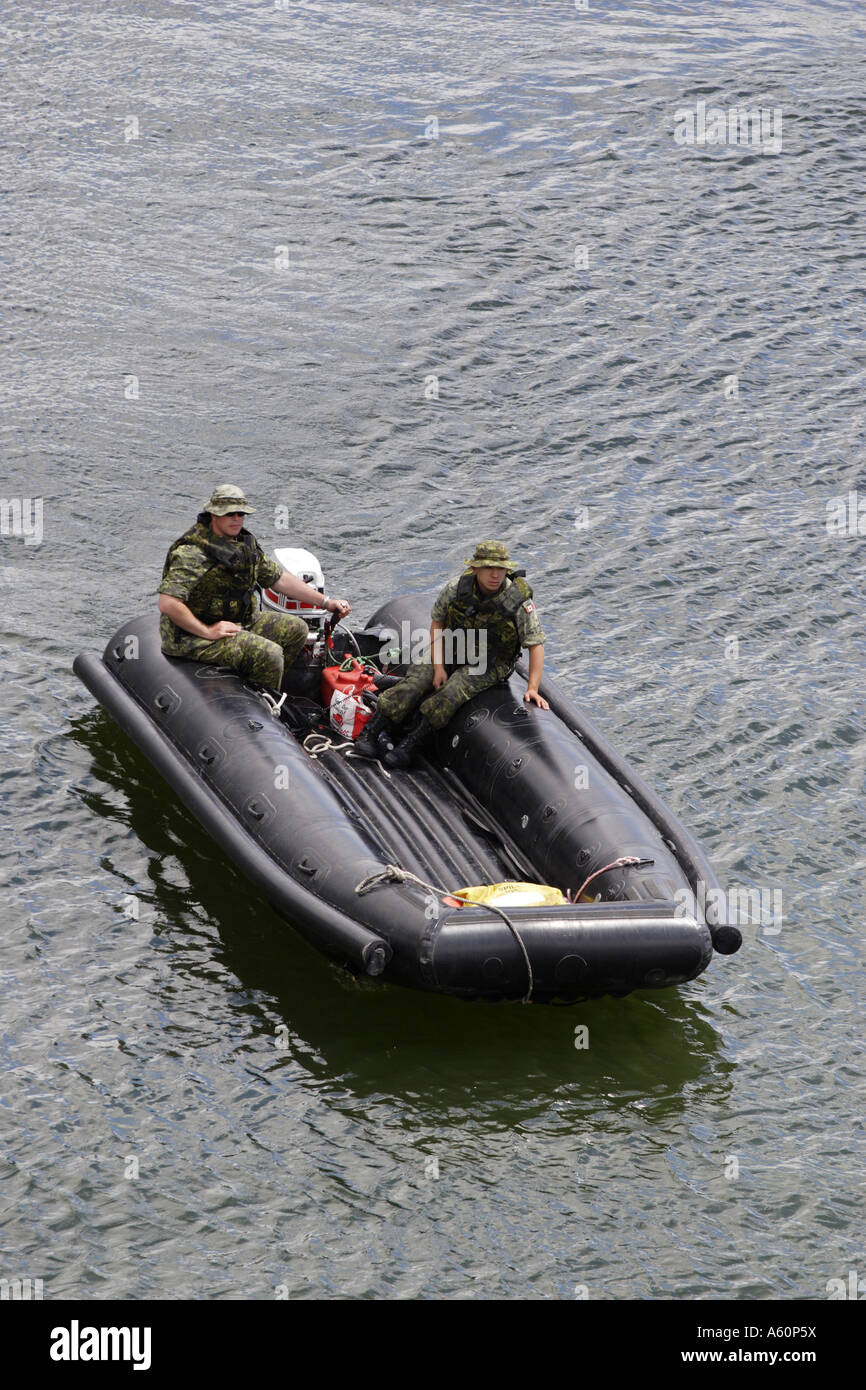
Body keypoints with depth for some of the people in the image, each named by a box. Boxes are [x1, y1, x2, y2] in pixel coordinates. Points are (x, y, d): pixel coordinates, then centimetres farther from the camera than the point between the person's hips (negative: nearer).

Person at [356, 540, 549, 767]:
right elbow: (436, 623, -3)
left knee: (453, 691, -28)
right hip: (453, 652, 3)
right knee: (415, 682, -17)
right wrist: (438, 667, -10)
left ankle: (409, 746, -21)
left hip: (491, 665, -3)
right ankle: (370, 734, -7)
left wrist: (532, 688, -23)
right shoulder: (458, 587, -17)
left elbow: (536, 644, -16)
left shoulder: (519, 601, -23)